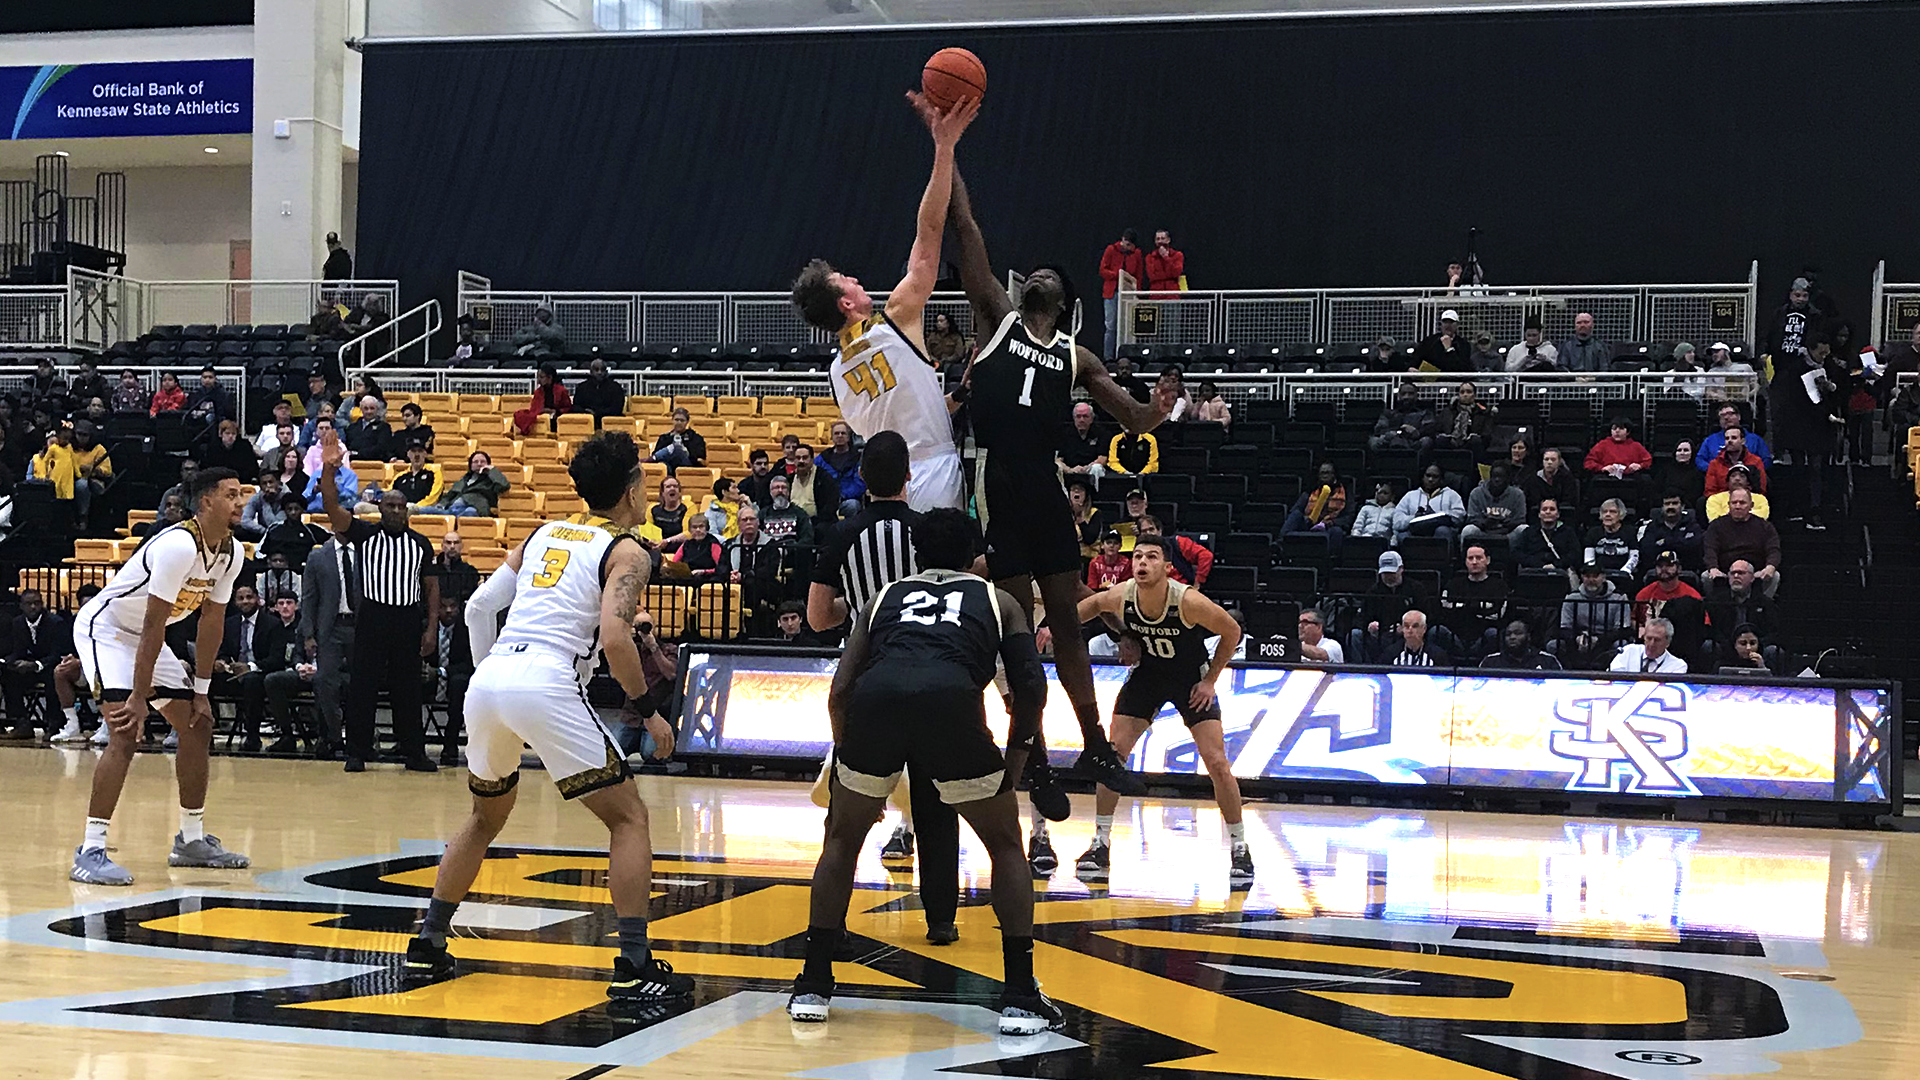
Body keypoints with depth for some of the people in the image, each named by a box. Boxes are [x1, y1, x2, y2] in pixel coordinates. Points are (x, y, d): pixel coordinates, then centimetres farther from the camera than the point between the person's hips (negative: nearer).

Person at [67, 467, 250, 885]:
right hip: (105, 627, -9)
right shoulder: (179, 546, -31)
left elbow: (212, 621, 3)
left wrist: (201, 690, 2)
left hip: (145, 636, 9)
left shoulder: (231, 552, -4)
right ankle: (90, 851, -21)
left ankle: (192, 839, 19)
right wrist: (139, 697, -28)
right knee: (126, 734, -23)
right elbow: (153, 625, -30)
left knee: (198, 726, 8)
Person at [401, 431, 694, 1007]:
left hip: (488, 679, 7)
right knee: (629, 817, 5)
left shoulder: (544, 535, 24)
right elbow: (615, 638, -11)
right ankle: (634, 967, -4)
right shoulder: (626, 552, 5)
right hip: (547, 684, -7)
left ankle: (427, 949, 29)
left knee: (485, 817, 29)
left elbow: (478, 607, 19)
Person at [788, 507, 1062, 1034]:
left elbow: (840, 690, 24)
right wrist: (1013, 759, 31)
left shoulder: (885, 596, 35)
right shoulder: (998, 601, 32)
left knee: (842, 839, 27)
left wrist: (845, 763, 36)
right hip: (950, 699, -1)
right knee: (1006, 846, 20)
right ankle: (1020, 998, 14)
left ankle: (813, 987, 25)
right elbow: (1031, 690, 18)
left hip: (875, 696, 2)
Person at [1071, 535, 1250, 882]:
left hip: (1191, 678, -3)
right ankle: (1100, 844, 5)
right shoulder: (1119, 597, -22)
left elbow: (1232, 631, -15)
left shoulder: (1188, 601, -32)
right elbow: (1092, 605, 4)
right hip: (1146, 674, 3)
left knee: (1217, 763, -10)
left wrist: (1210, 680, -12)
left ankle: (1239, 848, 4)